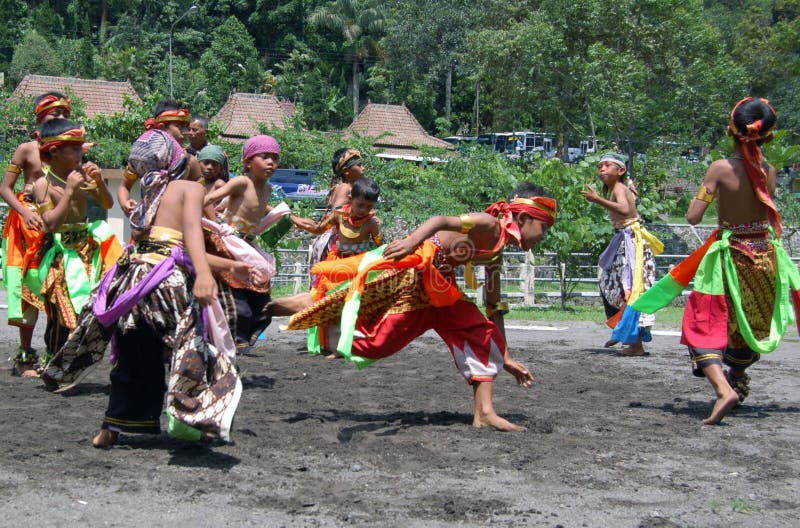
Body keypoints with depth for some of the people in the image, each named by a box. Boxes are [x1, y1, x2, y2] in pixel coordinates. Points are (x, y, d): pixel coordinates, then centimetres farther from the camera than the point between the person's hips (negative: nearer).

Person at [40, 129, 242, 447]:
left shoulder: (150, 194, 23)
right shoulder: (190, 188, 4)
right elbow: (191, 228, -14)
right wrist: (203, 274, -29)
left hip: (134, 271, 7)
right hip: (169, 275, -7)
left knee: (134, 356, 15)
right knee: (187, 347, -2)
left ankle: (112, 429, 20)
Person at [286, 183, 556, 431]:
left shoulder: (496, 255, 19)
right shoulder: (490, 225, -10)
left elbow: (494, 308, 26)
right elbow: (442, 221, -28)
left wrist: (505, 358, 26)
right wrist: (412, 240, -47)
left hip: (438, 284, 10)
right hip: (414, 266, -10)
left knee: (481, 331, 7)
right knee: (373, 338, -14)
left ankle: (484, 413, 5)